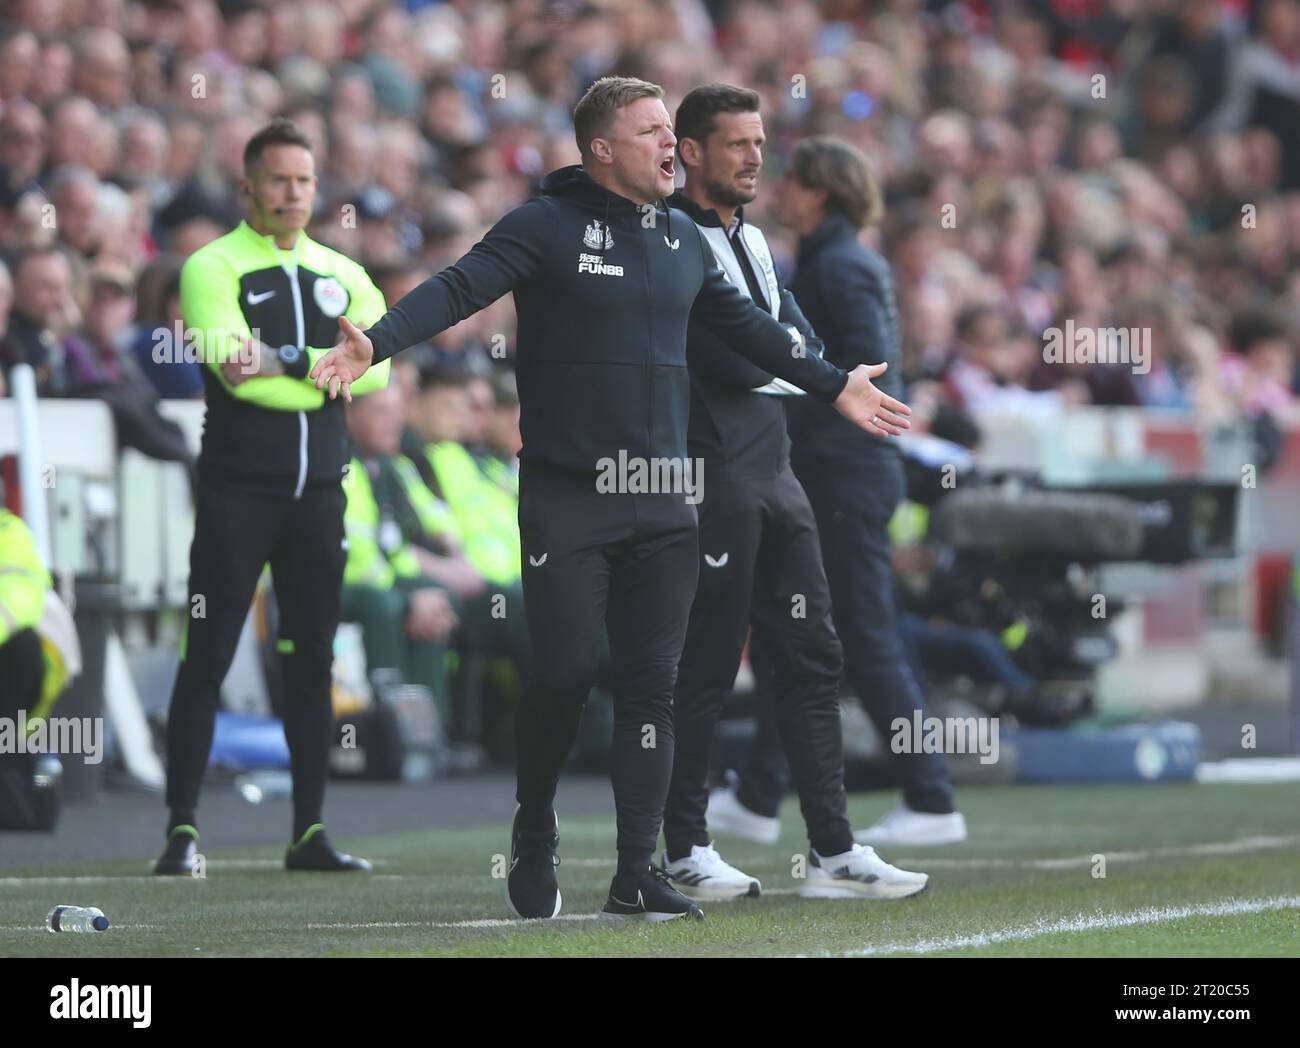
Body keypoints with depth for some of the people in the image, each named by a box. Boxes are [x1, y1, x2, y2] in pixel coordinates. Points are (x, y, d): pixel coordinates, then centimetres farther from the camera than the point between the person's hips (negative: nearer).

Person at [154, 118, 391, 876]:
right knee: (207, 662, -5)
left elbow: (376, 364, -3)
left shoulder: (345, 277, 14)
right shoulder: (214, 268, -1)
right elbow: (235, 373, -16)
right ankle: (183, 830, -2)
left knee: (312, 662, 5)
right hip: (238, 491, -5)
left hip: (318, 492, 5)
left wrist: (286, 363, -15)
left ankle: (310, 833, 10)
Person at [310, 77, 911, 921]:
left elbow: (746, 325, 28)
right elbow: (458, 289, -17)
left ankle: (638, 873, 7)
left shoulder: (685, 239, 13)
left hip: (663, 503, 5)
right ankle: (535, 836, 19)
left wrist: (832, 385, 36)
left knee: (653, 684, 3)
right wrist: (376, 343, -33)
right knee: (565, 672, -6)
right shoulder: (546, 227, -5)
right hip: (566, 497, -5)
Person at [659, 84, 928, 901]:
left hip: (775, 474, 9)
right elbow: (729, 359, -18)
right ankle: (686, 850, 5)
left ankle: (833, 850, 9)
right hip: (715, 482, -9)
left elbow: (810, 354, 14)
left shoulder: (751, 240, 20)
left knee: (814, 657, 7)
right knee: (707, 670, -4)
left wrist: (762, 360, -5)